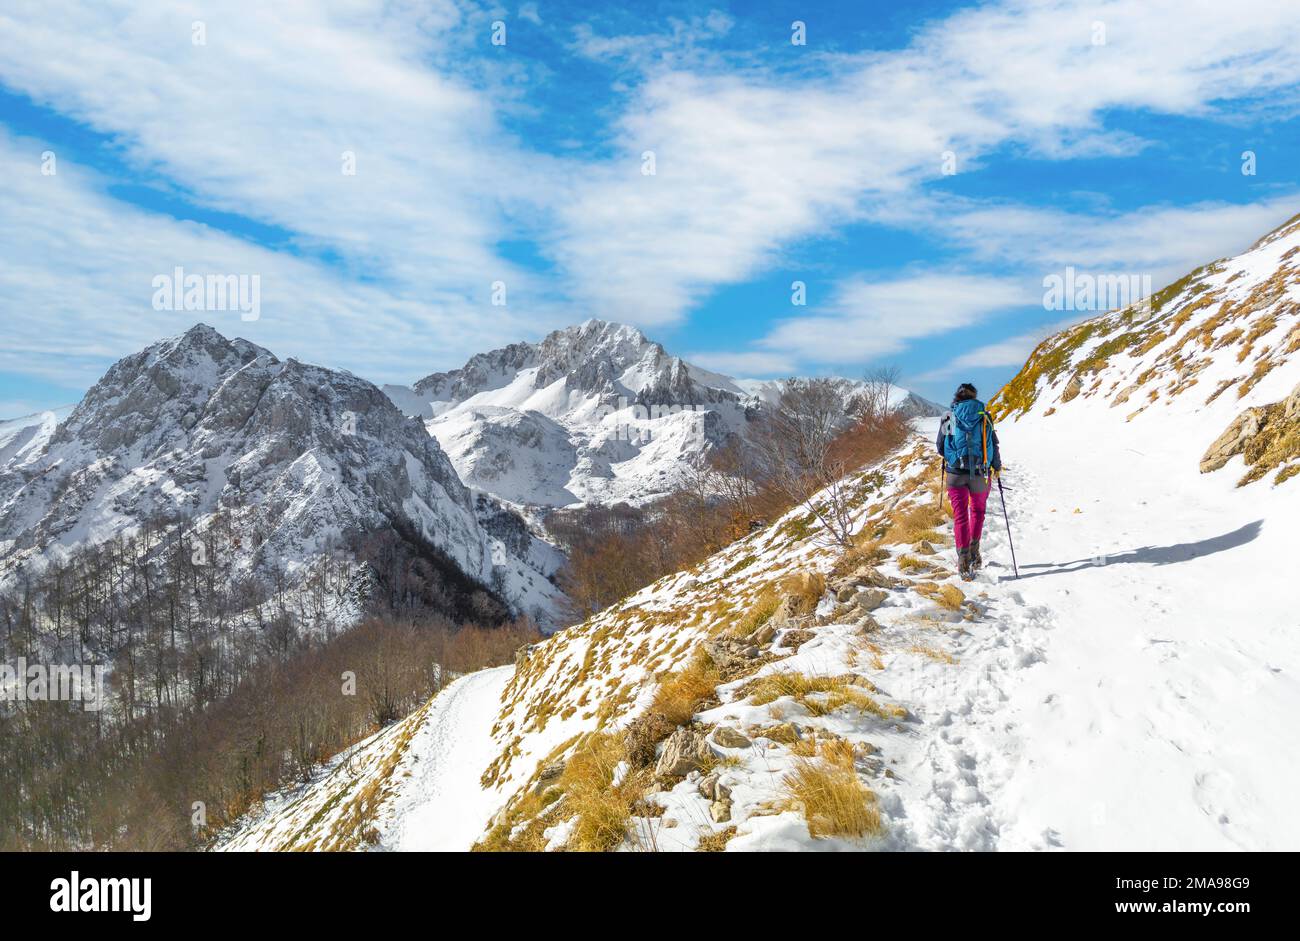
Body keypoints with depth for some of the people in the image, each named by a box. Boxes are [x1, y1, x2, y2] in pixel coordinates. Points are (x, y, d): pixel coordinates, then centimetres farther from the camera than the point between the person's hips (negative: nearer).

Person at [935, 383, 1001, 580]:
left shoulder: (948, 417, 1)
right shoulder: (984, 416, 1)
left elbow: (940, 446, 4)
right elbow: (993, 444, 3)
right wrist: (997, 466, 19)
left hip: (955, 472, 0)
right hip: (980, 473, 1)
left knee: (960, 516, 4)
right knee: (978, 510, 22)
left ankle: (964, 559, -5)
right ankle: (974, 550, 12)